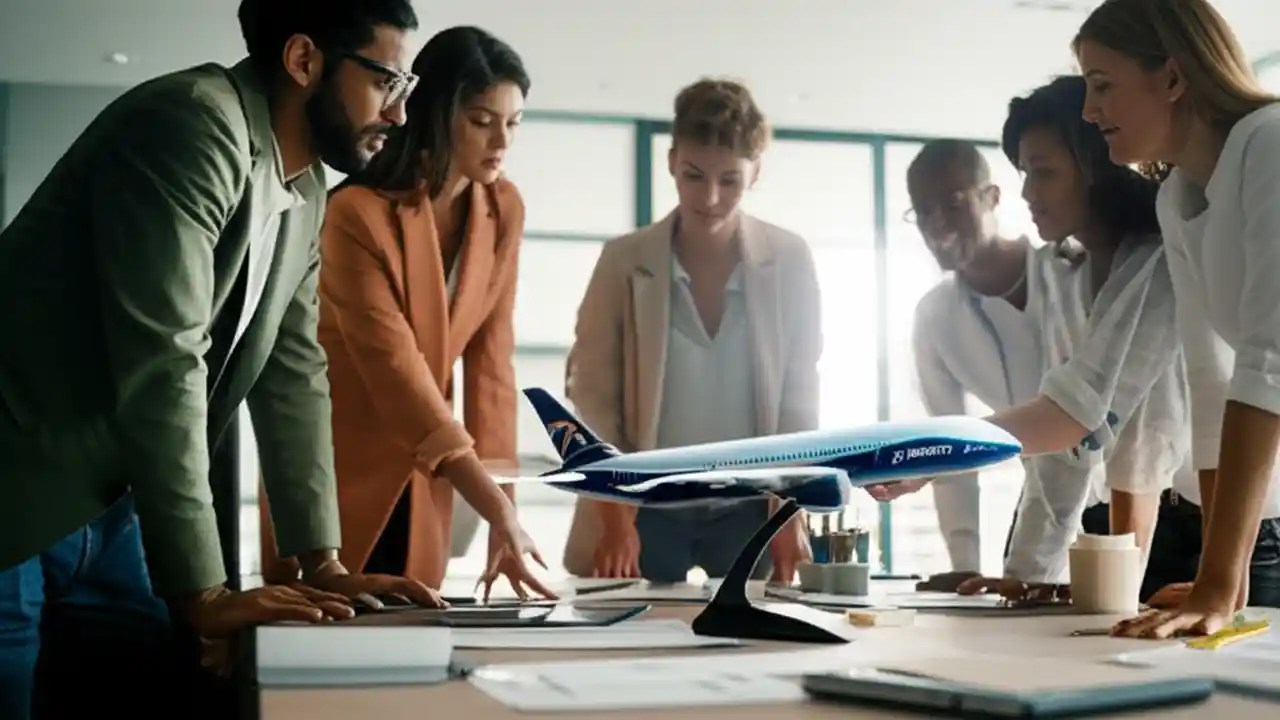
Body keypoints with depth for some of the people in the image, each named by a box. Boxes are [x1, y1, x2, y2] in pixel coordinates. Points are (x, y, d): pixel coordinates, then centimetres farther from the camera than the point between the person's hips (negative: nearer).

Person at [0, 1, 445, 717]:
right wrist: (203, 594, -23)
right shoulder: (193, 125, -20)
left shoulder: (306, 191, 9)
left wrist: (323, 562, 6)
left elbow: (294, 374, 11)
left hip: (103, 510, 9)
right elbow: (164, 367, -25)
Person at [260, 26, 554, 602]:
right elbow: (396, 371, -27)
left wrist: (503, 506, -12)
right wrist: (499, 511, -33)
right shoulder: (359, 214, -23)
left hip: (421, 477, 5)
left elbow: (491, 355, -4)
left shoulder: (503, 210, -5)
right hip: (334, 465, -5)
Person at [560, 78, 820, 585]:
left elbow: (799, 399, 2)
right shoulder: (624, 261, -5)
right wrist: (615, 521, -12)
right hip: (647, 508, -1)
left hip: (748, 510, 1)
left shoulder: (789, 263, -2)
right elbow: (591, 395, -6)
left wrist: (792, 516, -4)